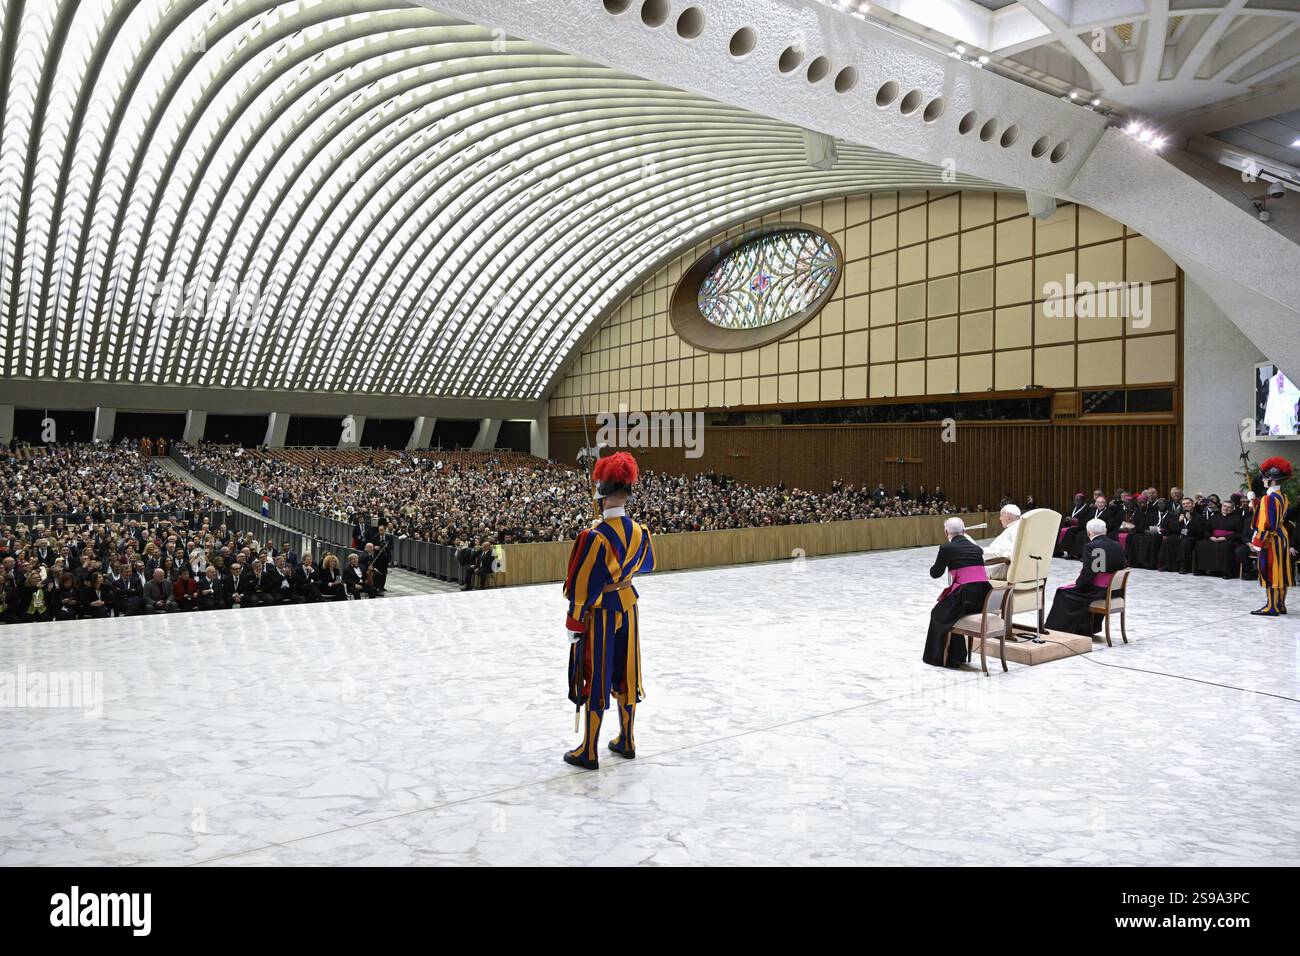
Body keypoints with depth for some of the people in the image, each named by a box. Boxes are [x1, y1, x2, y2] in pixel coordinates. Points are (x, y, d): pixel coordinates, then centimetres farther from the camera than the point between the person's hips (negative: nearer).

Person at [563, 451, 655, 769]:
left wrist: (574, 624, -11)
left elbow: (583, 586, -20)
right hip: (627, 606, 6)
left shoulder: (594, 537, -25)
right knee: (625, 674, 18)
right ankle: (626, 741, 31)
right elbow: (647, 565, 14)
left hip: (599, 613, -6)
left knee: (596, 679, 5)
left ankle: (588, 752, 17)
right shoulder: (640, 531, -6)